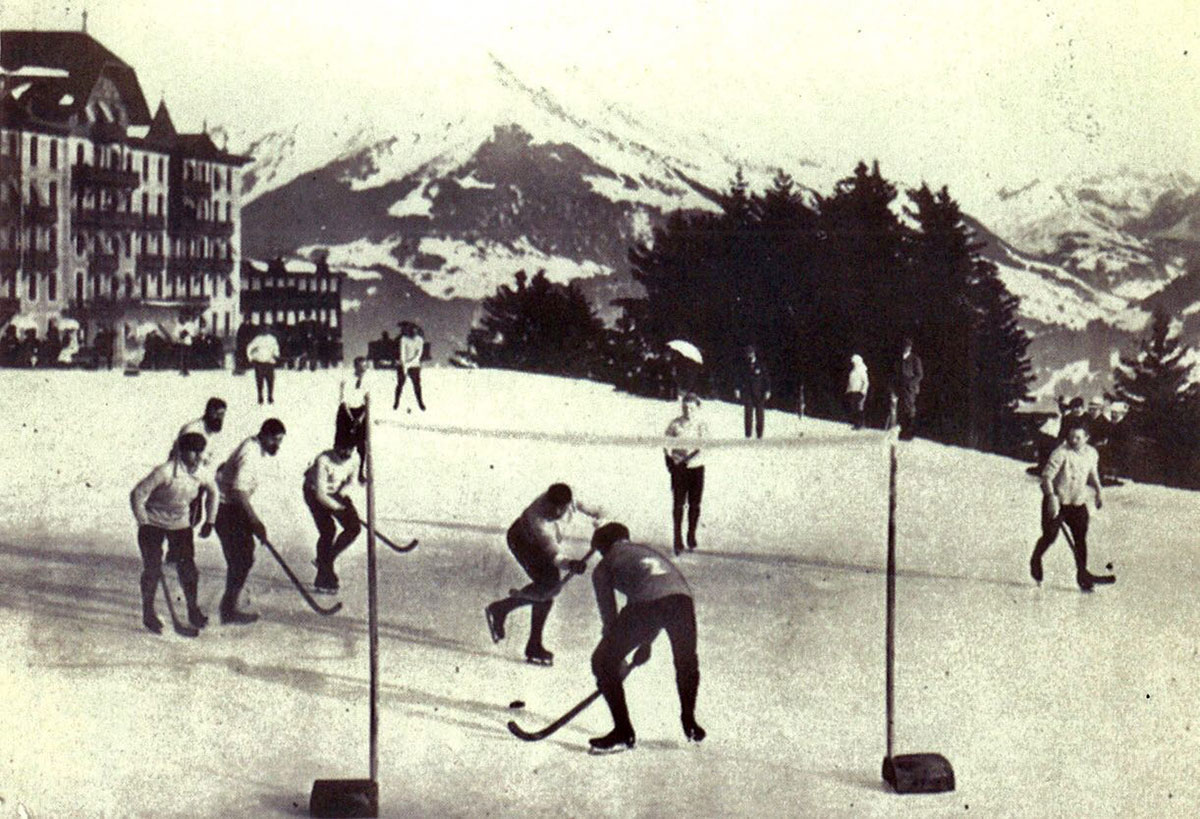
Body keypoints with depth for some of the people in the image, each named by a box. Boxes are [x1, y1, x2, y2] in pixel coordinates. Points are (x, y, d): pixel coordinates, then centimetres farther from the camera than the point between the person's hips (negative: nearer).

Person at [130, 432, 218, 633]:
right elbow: (137, 495, -22)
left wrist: (210, 521, 12)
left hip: (180, 524, 4)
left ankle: (193, 611, 11)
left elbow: (212, 492, 13)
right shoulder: (165, 472, -27)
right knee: (153, 569, -2)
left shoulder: (200, 475, -9)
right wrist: (144, 524, -17)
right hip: (154, 523, -4)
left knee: (188, 567, -2)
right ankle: (148, 613, 13)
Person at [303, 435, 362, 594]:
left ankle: (325, 560, 14)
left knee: (354, 527, -5)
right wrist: (339, 508, -29)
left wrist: (341, 493, -13)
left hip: (336, 493, 6)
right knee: (327, 530, -18)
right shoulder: (323, 461, -32)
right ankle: (324, 579, -10)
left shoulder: (353, 461, -14)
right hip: (315, 493, -6)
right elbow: (320, 494, -31)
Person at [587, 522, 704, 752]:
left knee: (603, 662, 13)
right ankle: (690, 724, 39)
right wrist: (646, 644, 49)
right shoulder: (648, 551, 40)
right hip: (681, 597, 5)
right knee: (687, 662, 33)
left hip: (645, 604, -5)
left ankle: (623, 730, 11)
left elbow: (609, 614, 21)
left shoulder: (604, 566, 25)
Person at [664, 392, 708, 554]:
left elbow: (704, 446, -8)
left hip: (696, 467, 1)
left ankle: (692, 535, 21)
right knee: (678, 504, -3)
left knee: (695, 504, 5)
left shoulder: (702, 425, 0)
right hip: (679, 468, -1)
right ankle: (678, 540, 1)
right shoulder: (674, 425, -2)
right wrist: (670, 463, -6)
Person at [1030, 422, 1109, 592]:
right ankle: (1035, 561, 24)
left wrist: (1098, 492, 10)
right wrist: (1052, 497, -28)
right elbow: (1047, 476, -18)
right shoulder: (1061, 453, -17)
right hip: (1057, 501, -4)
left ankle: (1082, 573, 5)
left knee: (1081, 538, -3)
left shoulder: (1091, 453, 4)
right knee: (1050, 536, -4)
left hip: (1078, 502, 5)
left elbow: (1092, 475, 22)